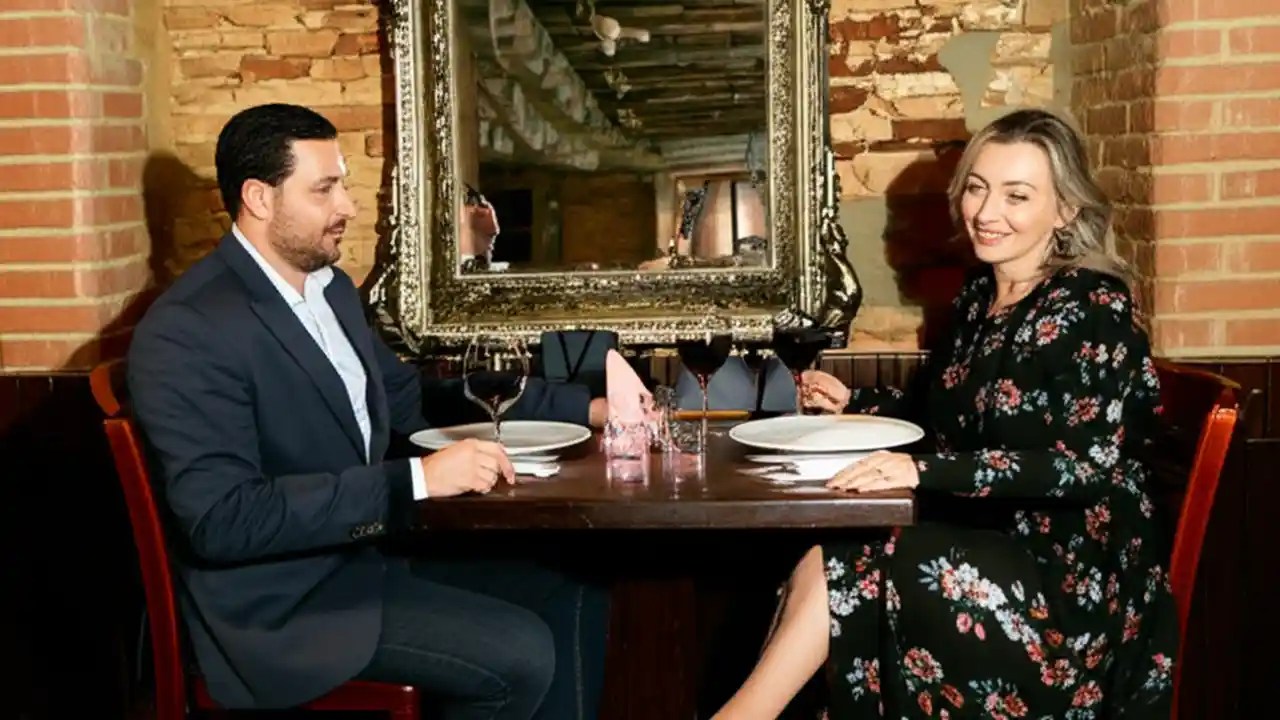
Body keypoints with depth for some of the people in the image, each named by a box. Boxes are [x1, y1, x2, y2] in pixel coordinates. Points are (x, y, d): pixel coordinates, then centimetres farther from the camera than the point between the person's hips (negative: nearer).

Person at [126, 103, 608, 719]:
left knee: (570, 590, 2)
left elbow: (410, 401, 16)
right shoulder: (186, 332, -20)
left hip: (372, 549, 9)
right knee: (520, 654, -19)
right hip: (279, 604, -9)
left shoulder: (330, 288, 8)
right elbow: (221, 518, -27)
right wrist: (416, 479, -30)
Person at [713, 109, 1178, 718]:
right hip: (984, 536, 7)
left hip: (1069, 572, -7)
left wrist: (924, 471, -30)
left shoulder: (1094, 306, -12)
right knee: (825, 568, -19)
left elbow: (1084, 467, -22)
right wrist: (852, 403, 6)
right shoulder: (980, 290, 10)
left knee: (836, 573, -22)